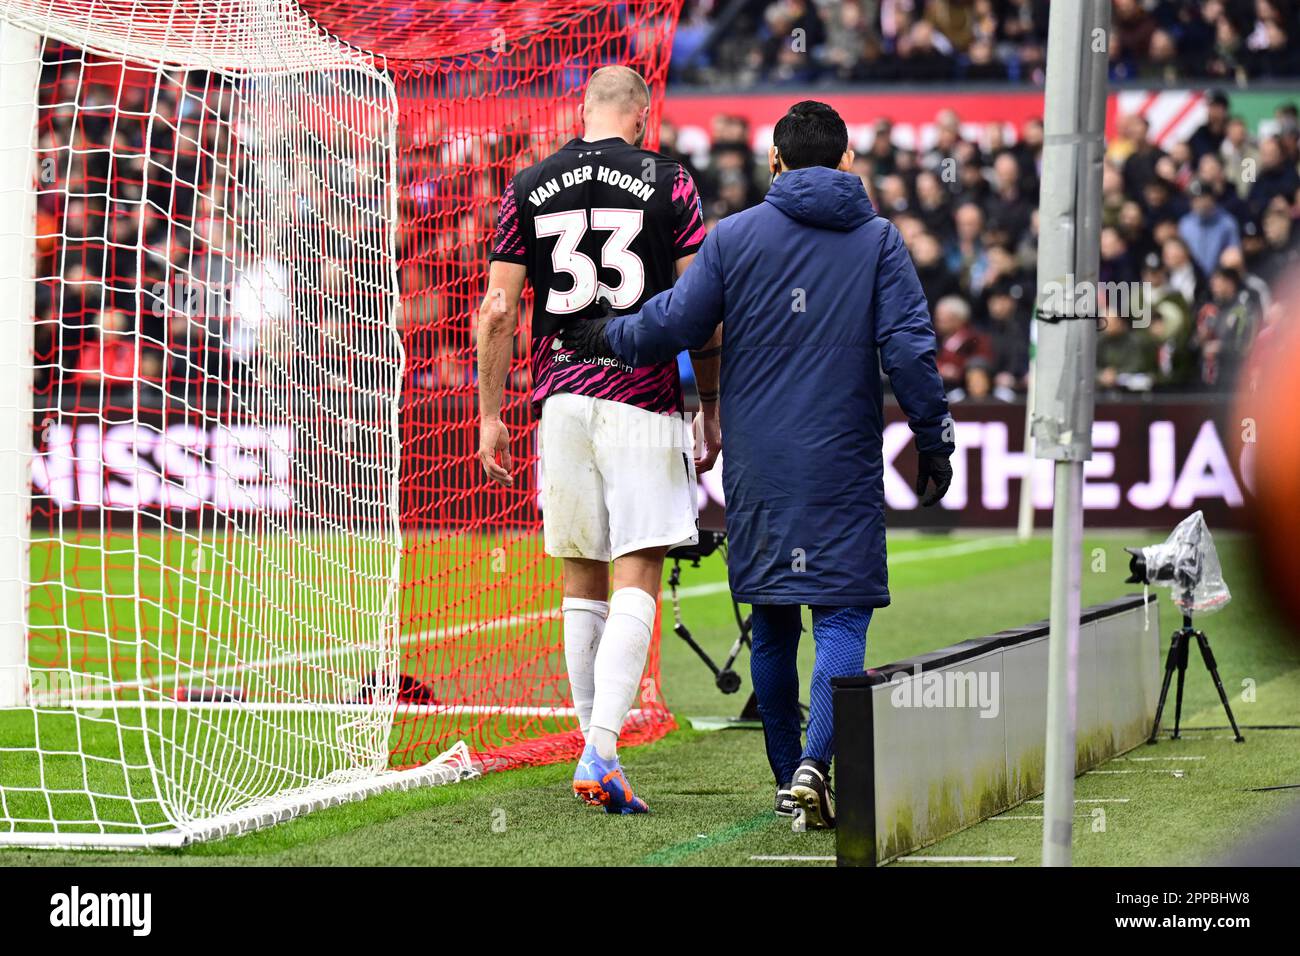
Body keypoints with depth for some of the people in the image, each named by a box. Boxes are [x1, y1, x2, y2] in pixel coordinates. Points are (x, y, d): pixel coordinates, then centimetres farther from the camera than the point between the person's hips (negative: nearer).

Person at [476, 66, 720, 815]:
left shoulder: (529, 189, 7)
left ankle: (598, 751, 14)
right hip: (642, 397, -3)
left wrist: (491, 414, 11)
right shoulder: (667, 183, 1)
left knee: (582, 579, 12)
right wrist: (712, 406, 8)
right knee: (637, 581, -6)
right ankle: (601, 752, -20)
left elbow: (498, 310, 5)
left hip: (560, 396, 3)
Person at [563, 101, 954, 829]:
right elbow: (910, 350, -5)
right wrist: (935, 442, 2)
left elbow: (676, 323, 1)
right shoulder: (879, 240, 1)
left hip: (758, 466, 2)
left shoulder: (735, 236, 3)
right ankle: (815, 762, -23)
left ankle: (789, 775, 20)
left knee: (773, 621, 13)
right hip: (843, 468, -2)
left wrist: (604, 337, 19)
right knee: (842, 616, -4)